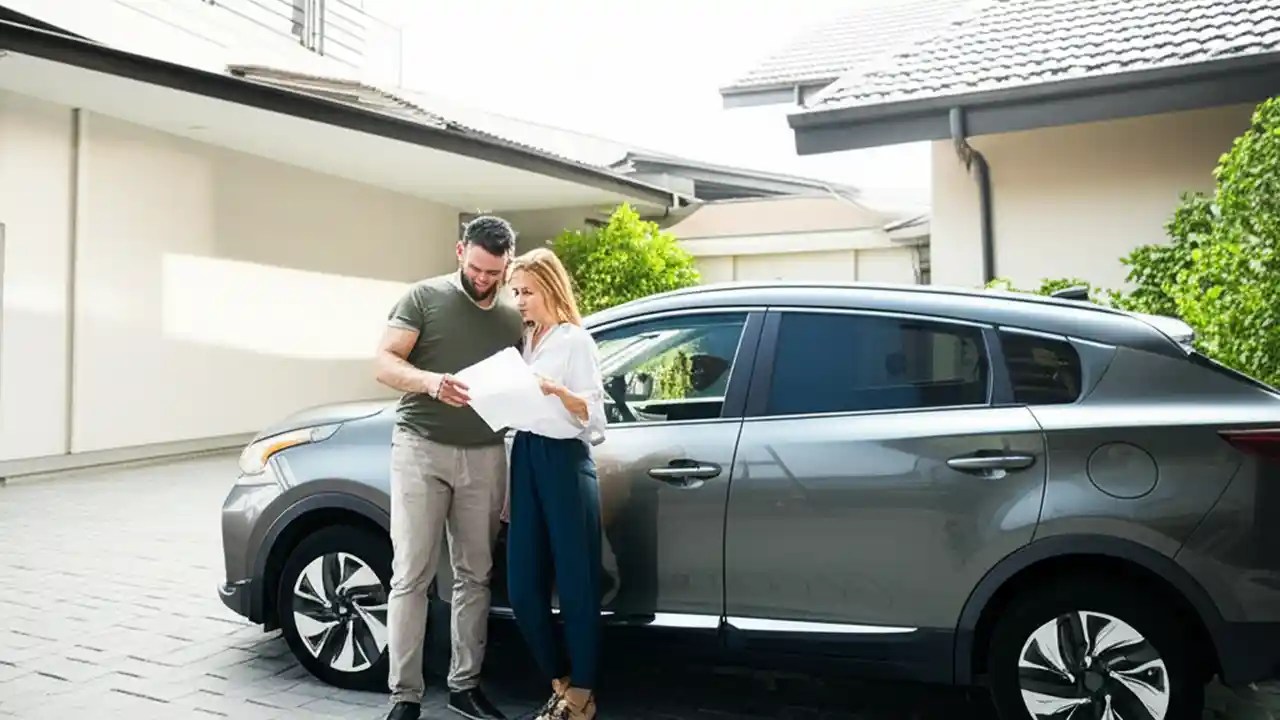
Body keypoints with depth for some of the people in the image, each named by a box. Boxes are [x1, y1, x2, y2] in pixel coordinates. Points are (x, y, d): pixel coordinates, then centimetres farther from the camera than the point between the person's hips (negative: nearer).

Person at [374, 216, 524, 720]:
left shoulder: (513, 317, 12)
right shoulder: (424, 297, -1)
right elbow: (385, 363, -7)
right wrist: (430, 381, -26)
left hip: (485, 455, 4)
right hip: (422, 449, -4)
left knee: (474, 575, 9)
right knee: (410, 576, -4)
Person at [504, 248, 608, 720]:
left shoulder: (575, 340, -2)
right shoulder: (522, 339, 16)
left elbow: (593, 415, -7)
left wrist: (557, 390, -23)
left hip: (565, 461, -6)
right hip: (524, 459, 6)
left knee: (575, 584, 0)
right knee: (522, 588, 5)